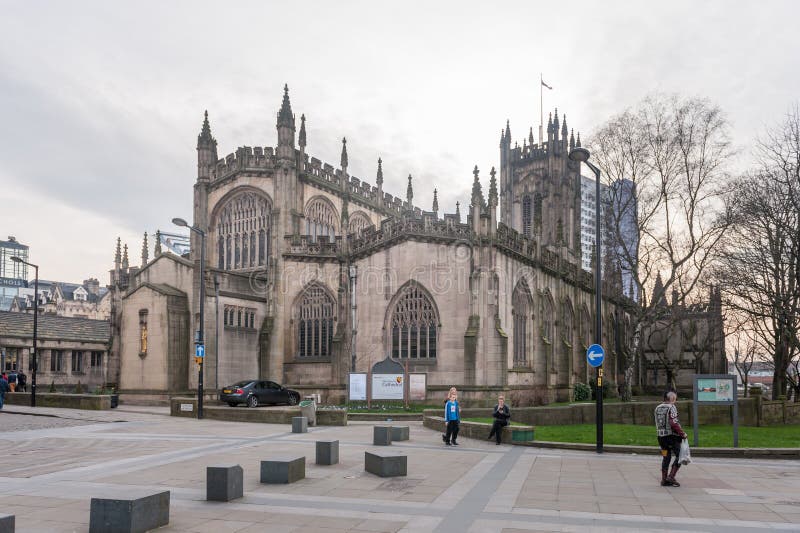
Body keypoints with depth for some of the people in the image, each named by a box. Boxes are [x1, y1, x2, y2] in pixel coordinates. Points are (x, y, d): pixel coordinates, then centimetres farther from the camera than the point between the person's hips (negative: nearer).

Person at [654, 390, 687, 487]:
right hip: (672, 435, -7)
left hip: (661, 435, 7)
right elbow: (674, 423, -20)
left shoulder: (658, 408, 11)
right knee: (680, 456, 4)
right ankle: (671, 476, -3)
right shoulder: (671, 407, -11)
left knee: (666, 457, 13)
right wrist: (682, 433, -13)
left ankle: (664, 479, 13)